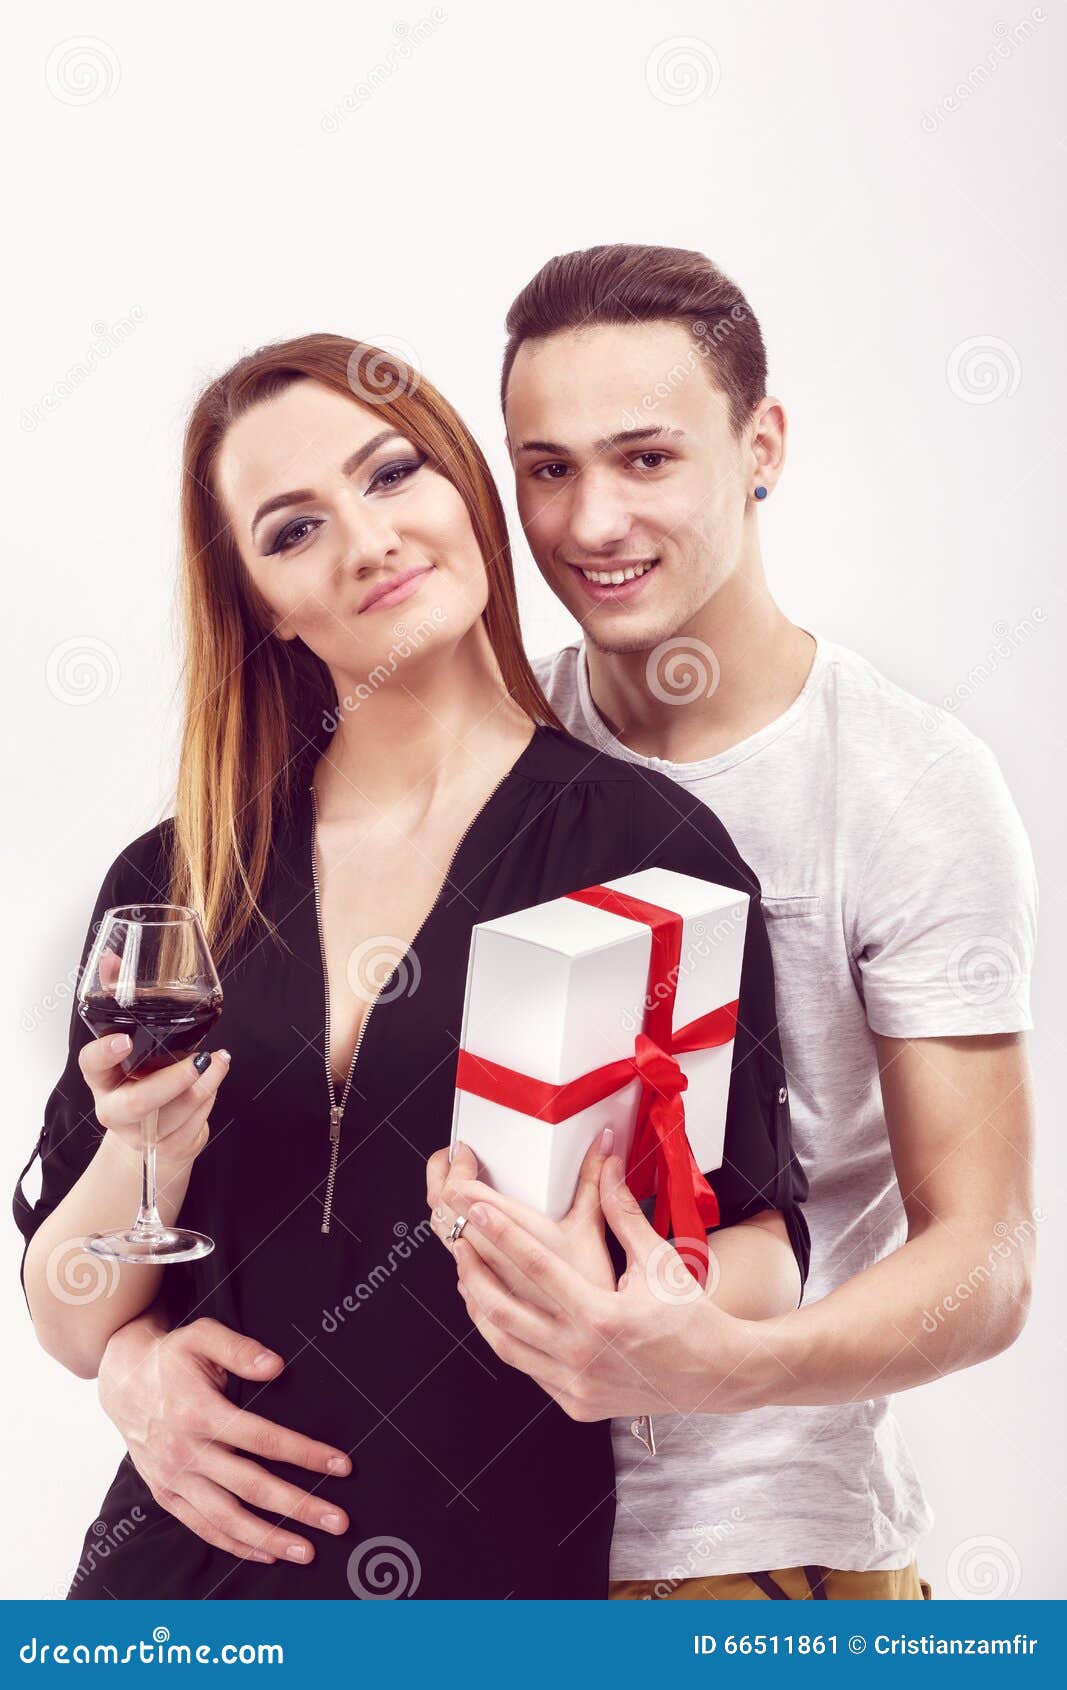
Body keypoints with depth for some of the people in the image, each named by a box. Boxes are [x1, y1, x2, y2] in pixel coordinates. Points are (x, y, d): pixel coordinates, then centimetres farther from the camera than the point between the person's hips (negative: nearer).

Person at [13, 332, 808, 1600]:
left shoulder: (643, 845, -10)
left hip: (508, 1565, -2)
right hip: (185, 1556, 3)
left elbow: (763, 1252, -7)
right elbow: (67, 1319, 4)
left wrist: (617, 1319, -27)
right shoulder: (170, 883, -1)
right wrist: (152, 1150, -15)